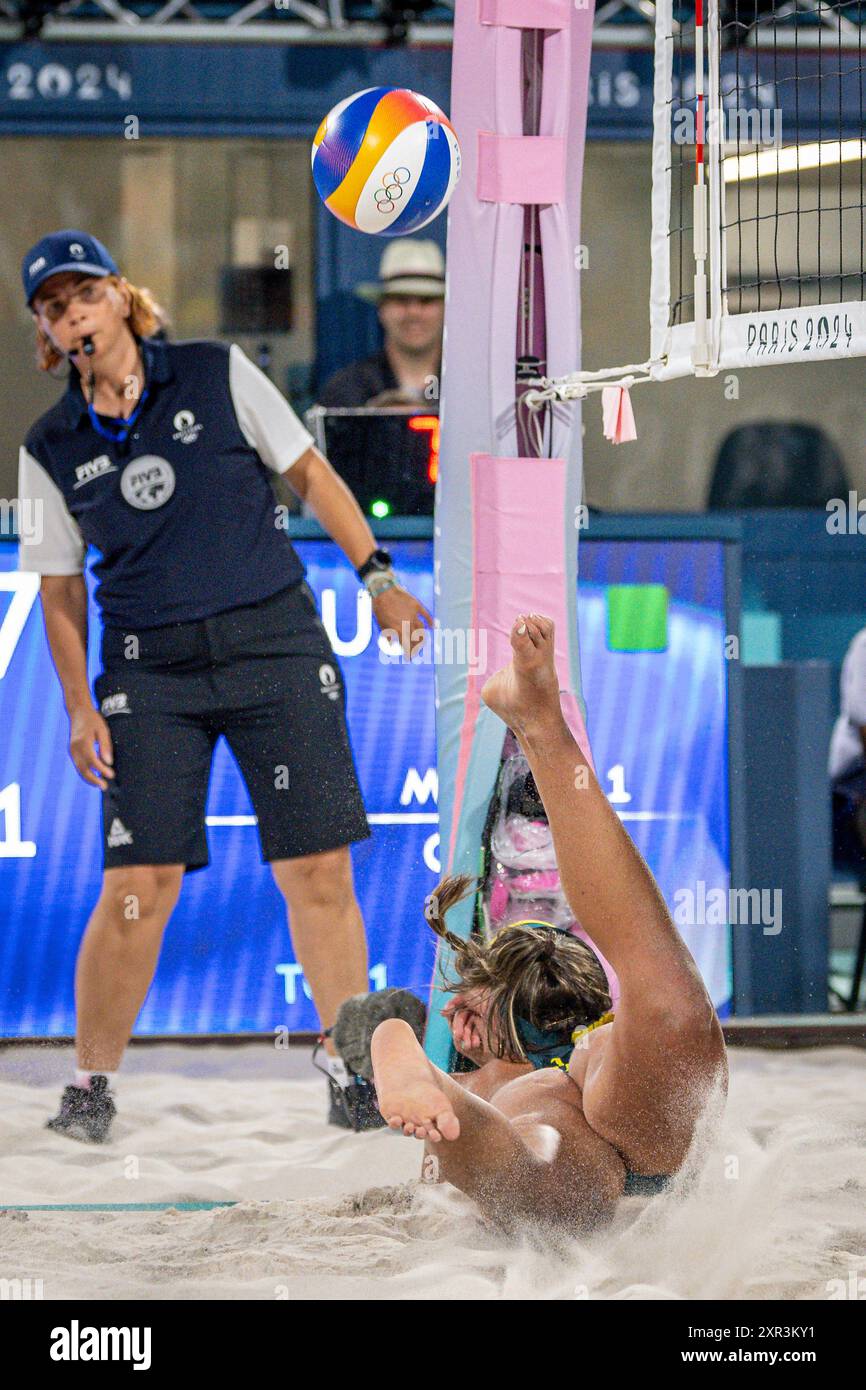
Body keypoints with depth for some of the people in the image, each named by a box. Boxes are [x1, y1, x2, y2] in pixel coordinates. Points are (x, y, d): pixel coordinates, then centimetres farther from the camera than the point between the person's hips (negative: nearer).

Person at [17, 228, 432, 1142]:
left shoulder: (218, 376, 2)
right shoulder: (52, 448, 5)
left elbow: (309, 473, 7)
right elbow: (59, 587, 10)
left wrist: (377, 576, 0)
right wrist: (80, 707, 1)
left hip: (276, 646, 0)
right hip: (151, 672, 0)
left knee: (318, 871, -3)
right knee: (137, 887, -8)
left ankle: (352, 1078, 8)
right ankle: (91, 1086, 7)